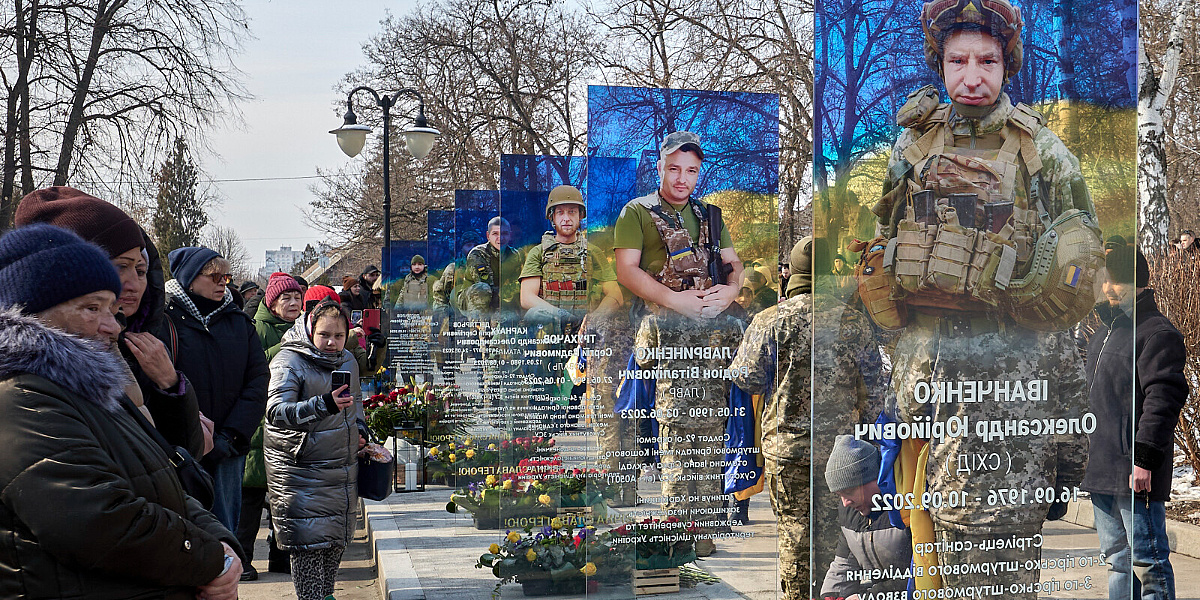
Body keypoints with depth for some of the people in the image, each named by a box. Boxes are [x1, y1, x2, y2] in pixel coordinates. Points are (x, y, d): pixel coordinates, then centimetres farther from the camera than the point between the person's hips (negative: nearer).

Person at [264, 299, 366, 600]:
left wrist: (359, 430, 11)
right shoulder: (289, 361, -13)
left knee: (336, 540, 13)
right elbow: (276, 411, -28)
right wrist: (323, 405, -40)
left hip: (342, 468, 7)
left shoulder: (348, 361, 10)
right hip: (300, 469, -7)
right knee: (309, 542, -8)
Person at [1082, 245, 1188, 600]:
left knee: (1148, 559, -6)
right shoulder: (1104, 333, 20)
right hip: (1100, 468, 9)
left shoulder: (1157, 333, -10)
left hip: (1135, 475, -9)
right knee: (1116, 557, 14)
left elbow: (1162, 400, -17)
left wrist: (1144, 460, -21)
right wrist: (1081, 453, 24)